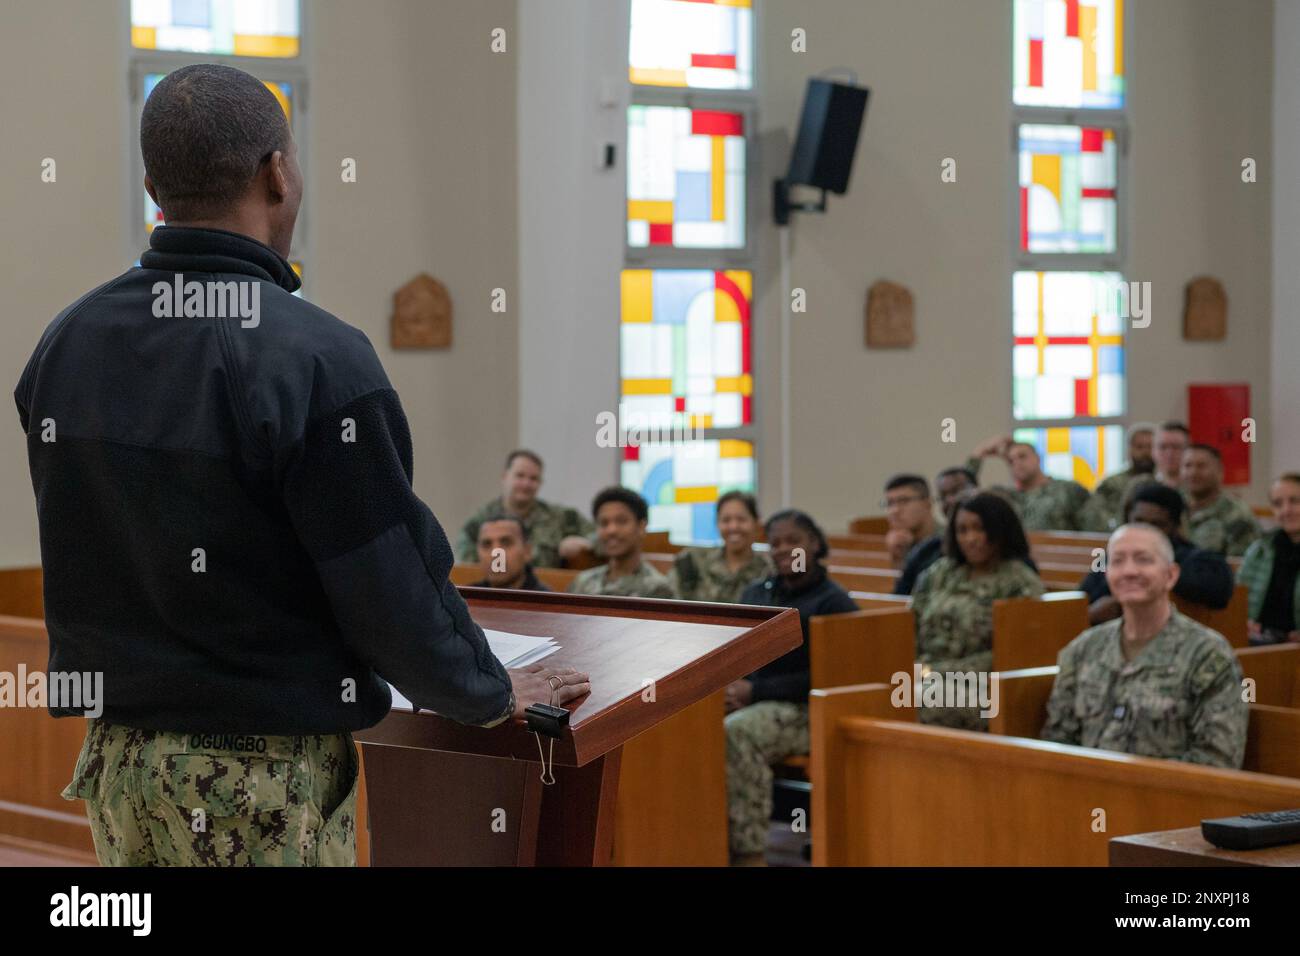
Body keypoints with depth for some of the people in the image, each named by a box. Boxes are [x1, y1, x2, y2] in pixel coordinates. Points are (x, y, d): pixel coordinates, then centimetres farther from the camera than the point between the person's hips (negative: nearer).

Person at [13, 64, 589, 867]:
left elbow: (81, 564, 10)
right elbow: (391, 586, -16)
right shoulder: (316, 359, -19)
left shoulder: (65, 345, 2)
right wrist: (489, 694, 2)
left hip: (119, 755, 6)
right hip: (266, 783, -6)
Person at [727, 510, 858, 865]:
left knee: (736, 734, -36)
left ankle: (748, 851, -32)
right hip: (745, 701, 6)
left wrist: (756, 691, -16)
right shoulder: (755, 593, 19)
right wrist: (725, 685, -2)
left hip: (803, 711, -6)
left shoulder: (833, 602, -2)